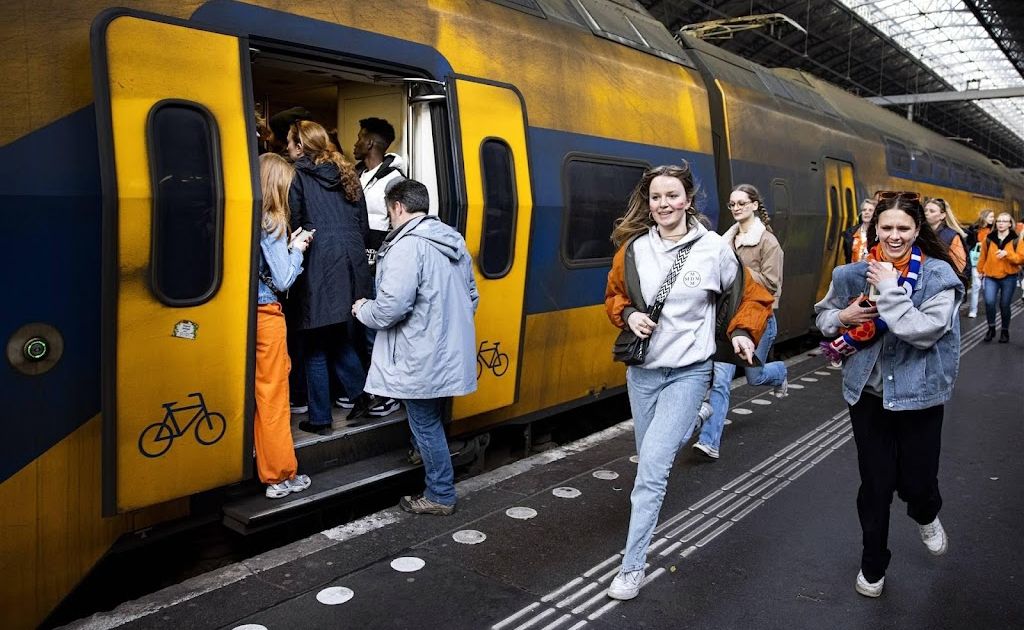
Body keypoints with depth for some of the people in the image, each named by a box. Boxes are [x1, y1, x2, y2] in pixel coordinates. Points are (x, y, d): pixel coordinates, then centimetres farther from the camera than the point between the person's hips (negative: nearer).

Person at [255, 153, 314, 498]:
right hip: (267, 314, -6)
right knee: (273, 393, 2)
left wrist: (287, 246, 8)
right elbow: (283, 280, -14)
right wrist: (296, 249, 0)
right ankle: (280, 476, 13)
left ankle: (267, 468, 24)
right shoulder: (272, 224, -13)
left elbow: (265, 263, 9)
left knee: (260, 391, 13)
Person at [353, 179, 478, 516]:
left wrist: (363, 310, -3)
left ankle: (440, 496, 16)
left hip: (422, 360, -8)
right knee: (432, 421, 19)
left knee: (425, 425, 5)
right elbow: (471, 296, 16)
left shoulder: (407, 245, -17)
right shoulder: (454, 241, 10)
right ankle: (438, 485, 30)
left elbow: (391, 307, -23)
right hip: (450, 353, 8)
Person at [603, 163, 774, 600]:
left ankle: (632, 568, -2)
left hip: (688, 372, -4)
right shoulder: (633, 248, -2)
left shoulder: (713, 248, -8)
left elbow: (753, 297, 5)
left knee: (652, 466, -11)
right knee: (651, 462, 16)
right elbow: (613, 294, 14)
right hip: (642, 371, 4)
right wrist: (629, 315, -6)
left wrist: (743, 333, -9)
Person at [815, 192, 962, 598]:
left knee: (917, 482, 6)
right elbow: (823, 315, 12)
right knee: (875, 485, 9)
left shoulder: (938, 274, -10)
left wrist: (889, 290, -22)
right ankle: (873, 565, 30)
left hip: (918, 396, -2)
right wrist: (842, 317, -9)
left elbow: (925, 330, -21)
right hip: (868, 394, 2)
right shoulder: (854, 273, -2)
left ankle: (926, 517, 46)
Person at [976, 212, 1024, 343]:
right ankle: (991, 328, 4)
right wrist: (980, 271, 17)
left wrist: (1007, 254, -23)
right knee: (989, 302, -16)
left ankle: (1005, 331, 24)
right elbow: (983, 256, 12)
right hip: (991, 276, 1)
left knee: (1004, 305, 6)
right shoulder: (989, 238, 1)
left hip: (1009, 278, -1)